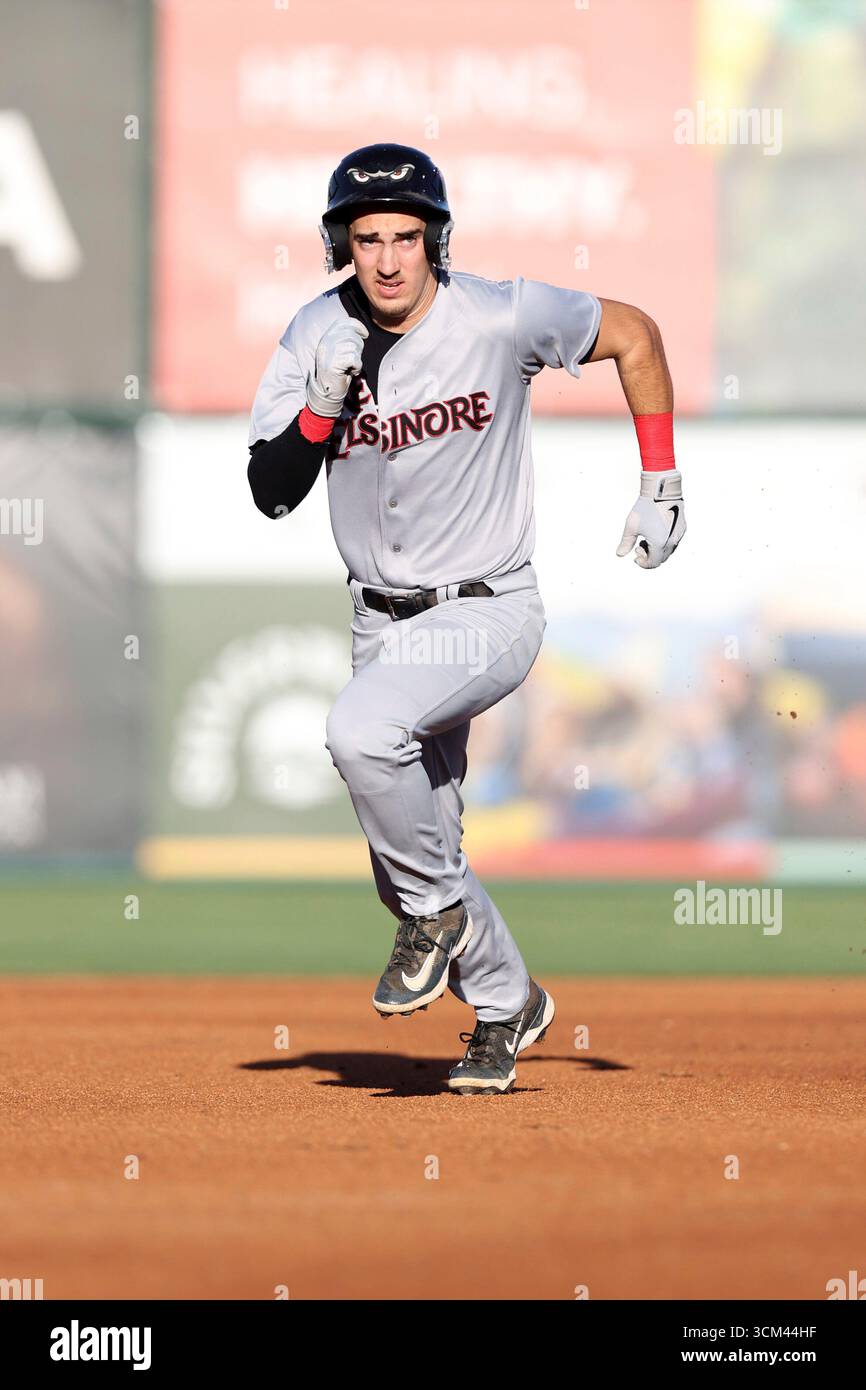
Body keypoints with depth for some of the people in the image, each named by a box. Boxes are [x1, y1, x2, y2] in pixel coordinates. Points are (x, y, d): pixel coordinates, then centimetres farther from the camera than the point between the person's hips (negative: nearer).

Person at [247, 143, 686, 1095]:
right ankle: (507, 1006, 33)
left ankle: (438, 910, -8)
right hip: (383, 622, 5)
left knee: (359, 731, -32)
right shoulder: (317, 337, -6)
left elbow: (634, 335, 0)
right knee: (407, 863, 8)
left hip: (488, 615, -5)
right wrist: (323, 404, -24)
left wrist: (662, 487, -1)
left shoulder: (502, 319, -15)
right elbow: (270, 494, -7)